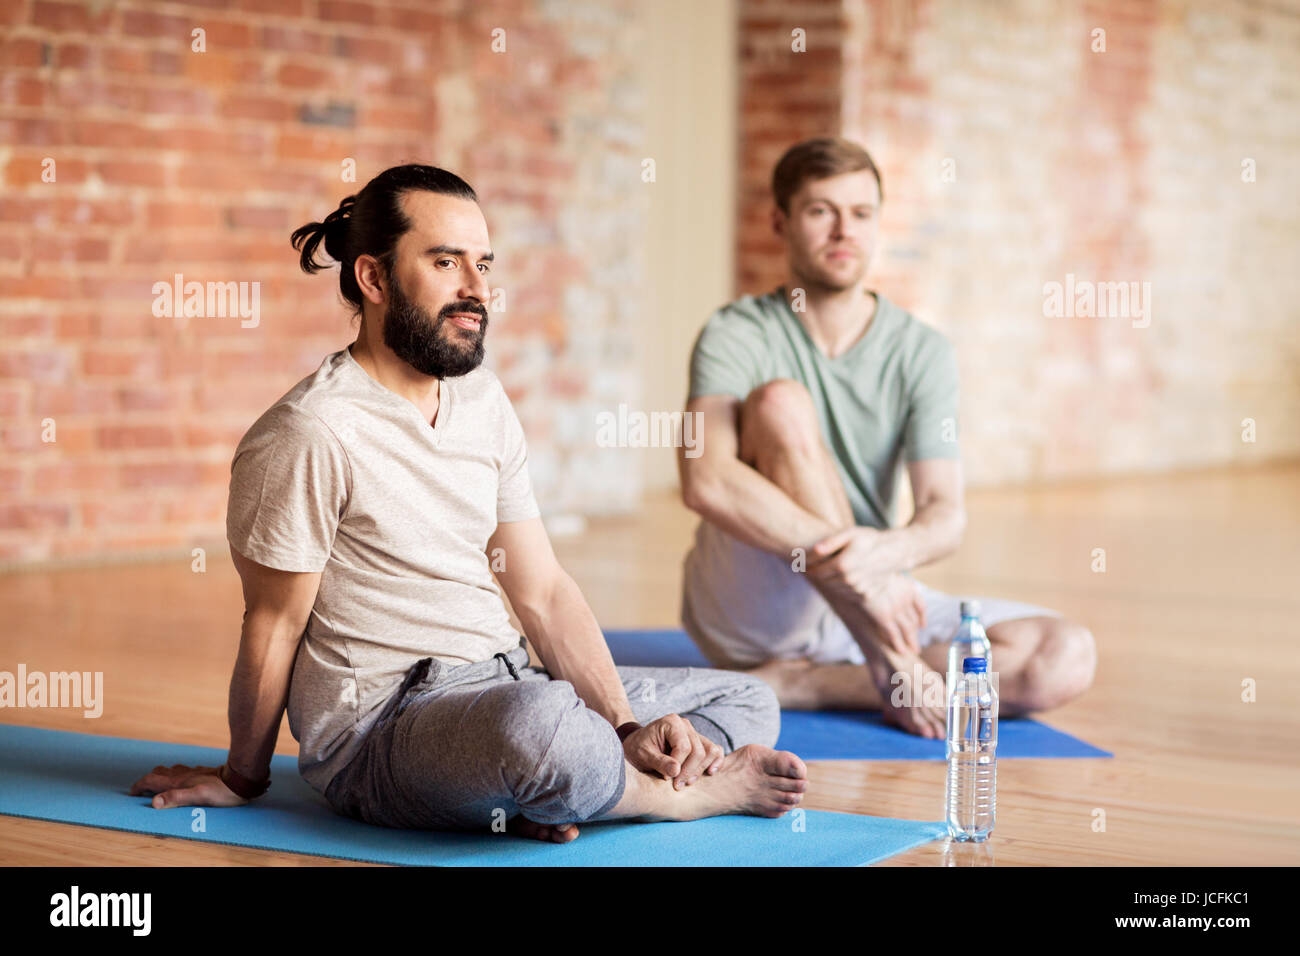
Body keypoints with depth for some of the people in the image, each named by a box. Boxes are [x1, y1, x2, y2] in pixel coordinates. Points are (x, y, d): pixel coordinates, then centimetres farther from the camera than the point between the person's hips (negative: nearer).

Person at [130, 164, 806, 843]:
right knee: (544, 720, -41)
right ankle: (698, 792, -9)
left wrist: (626, 727, -3)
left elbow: (542, 590, 10)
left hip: (506, 680, 9)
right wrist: (242, 780, 7)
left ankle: (541, 806, -17)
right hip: (383, 728, -9)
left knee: (746, 701, 8)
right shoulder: (309, 436, -14)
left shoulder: (483, 400, 11)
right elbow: (273, 628, -4)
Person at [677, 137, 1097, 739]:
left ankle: (797, 683, -19)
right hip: (746, 613, -4)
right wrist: (864, 571, -34)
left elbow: (946, 515, -8)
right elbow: (705, 481, -26)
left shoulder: (921, 352, 4)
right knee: (781, 403, -27)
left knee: (1067, 657, -17)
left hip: (868, 600, 4)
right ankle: (890, 665, -29)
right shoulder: (737, 335, -7)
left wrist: (890, 550, -34)